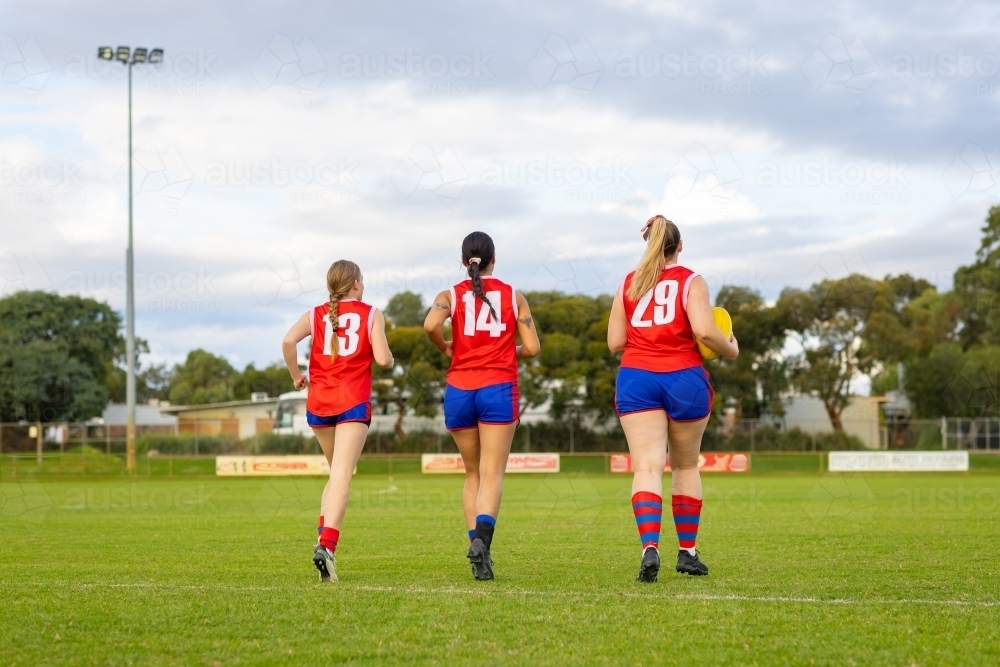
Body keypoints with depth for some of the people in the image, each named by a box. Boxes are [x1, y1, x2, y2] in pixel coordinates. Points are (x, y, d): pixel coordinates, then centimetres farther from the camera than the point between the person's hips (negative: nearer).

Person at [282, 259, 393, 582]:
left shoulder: (316, 314, 10)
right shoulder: (371, 314, 3)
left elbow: (288, 341, -8)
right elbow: (383, 359, -7)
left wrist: (297, 376, 4)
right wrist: (389, 359, 15)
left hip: (318, 403, 4)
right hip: (353, 402, -4)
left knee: (337, 472, 23)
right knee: (342, 476, -13)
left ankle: (324, 531, 9)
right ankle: (326, 544, -29)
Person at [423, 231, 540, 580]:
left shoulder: (451, 295, 5)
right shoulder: (513, 295, 6)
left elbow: (431, 325, -16)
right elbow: (532, 347, 2)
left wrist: (446, 349, 4)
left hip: (459, 390, 2)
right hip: (499, 388, -2)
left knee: (473, 473, 16)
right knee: (492, 473, -7)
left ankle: (476, 543, 10)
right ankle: (482, 537, -31)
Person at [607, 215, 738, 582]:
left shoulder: (628, 284, 10)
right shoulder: (691, 281, 1)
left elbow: (615, 342, 8)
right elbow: (704, 331, -14)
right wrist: (730, 349, 5)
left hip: (636, 377, 1)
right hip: (684, 378, -1)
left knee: (647, 467, -7)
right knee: (686, 466, 15)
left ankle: (649, 547, -28)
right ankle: (687, 552, 22)